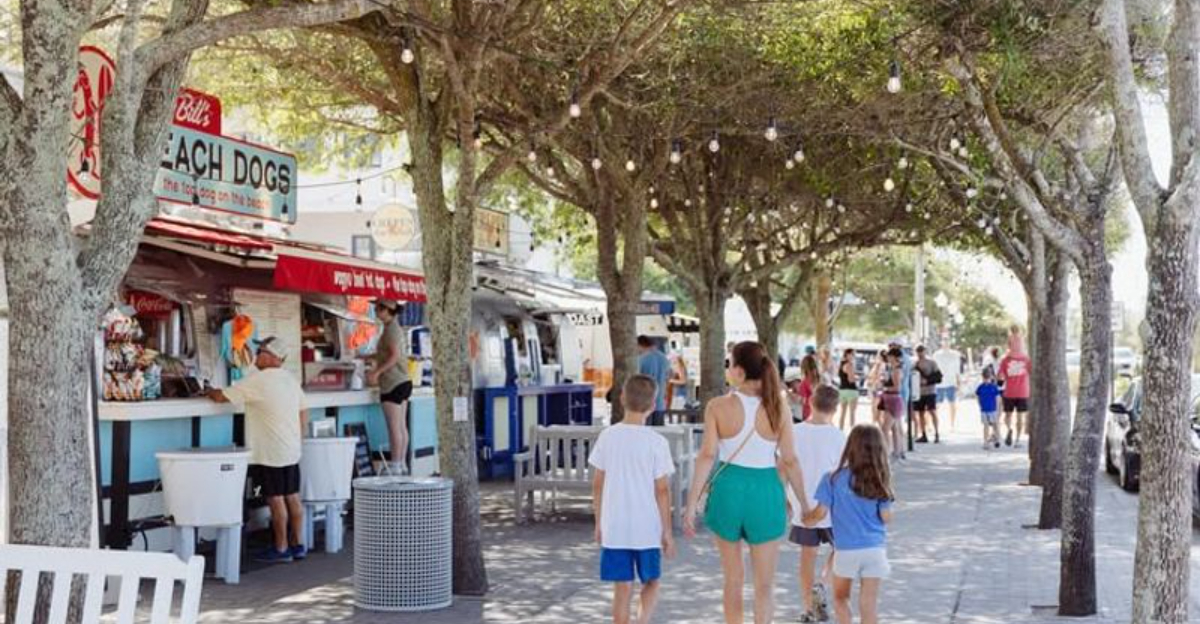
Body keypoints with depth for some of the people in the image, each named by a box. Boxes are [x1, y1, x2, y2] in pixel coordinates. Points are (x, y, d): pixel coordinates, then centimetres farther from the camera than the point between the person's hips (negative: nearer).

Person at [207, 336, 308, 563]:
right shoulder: (291, 380, 9)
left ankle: (281, 549, 6)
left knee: (276, 499, 0)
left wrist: (208, 391, 9)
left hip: (270, 452, -8)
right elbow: (304, 414, 15)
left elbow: (221, 397, -12)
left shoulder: (257, 381, -14)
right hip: (292, 451, 8)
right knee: (293, 497, 12)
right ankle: (297, 545, 19)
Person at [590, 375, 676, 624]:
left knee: (622, 588, 9)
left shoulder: (607, 437, -2)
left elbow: (597, 485, 3)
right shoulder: (657, 442, -9)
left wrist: (599, 523, 14)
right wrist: (667, 532, 0)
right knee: (651, 582, 16)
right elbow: (662, 491, -8)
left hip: (614, 528, 2)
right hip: (647, 529, -2)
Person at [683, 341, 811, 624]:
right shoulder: (777, 407, -5)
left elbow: (707, 456, -11)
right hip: (765, 491, 0)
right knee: (764, 584, 8)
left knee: (733, 578, 19)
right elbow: (790, 460, -3)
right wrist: (804, 502, 9)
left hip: (729, 489, 0)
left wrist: (692, 504, -7)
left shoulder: (718, 407, -8)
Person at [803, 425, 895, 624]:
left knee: (840, 597, 21)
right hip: (875, 548, 1)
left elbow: (821, 513, -8)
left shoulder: (833, 479, -7)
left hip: (846, 549, -1)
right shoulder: (879, 481, -1)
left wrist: (805, 517, 12)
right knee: (869, 604, 2)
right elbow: (886, 517, 1)